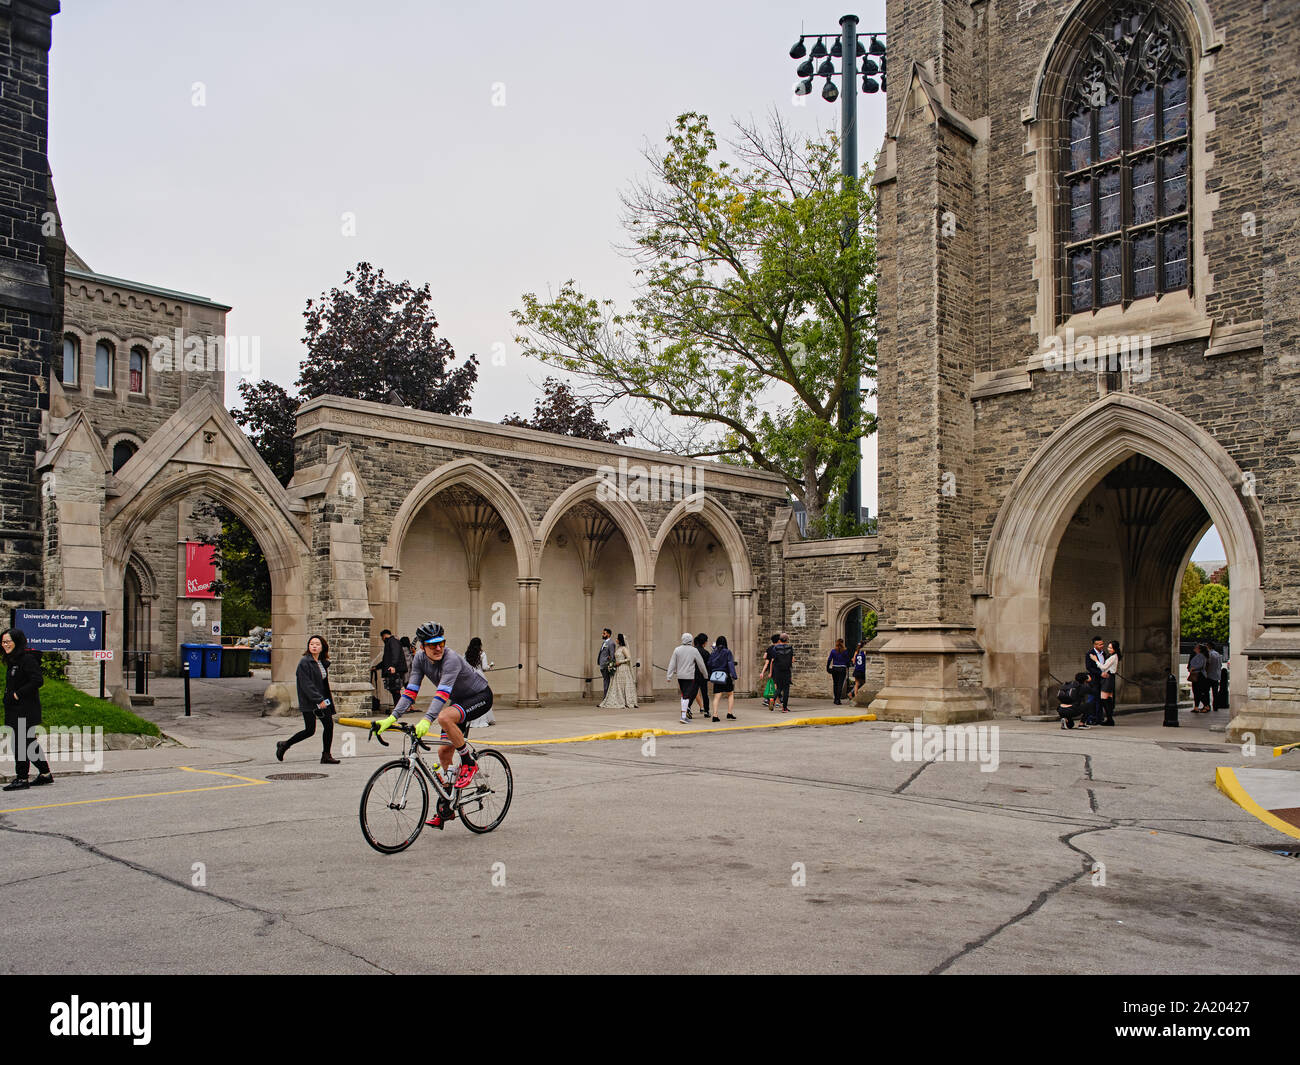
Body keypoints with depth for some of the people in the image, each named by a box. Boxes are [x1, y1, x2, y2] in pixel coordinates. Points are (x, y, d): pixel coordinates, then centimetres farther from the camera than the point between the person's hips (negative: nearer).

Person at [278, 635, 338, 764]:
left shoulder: (323, 662, 11)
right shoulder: (304, 662, -13)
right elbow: (306, 685, -19)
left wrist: (327, 699, 12)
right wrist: (318, 700, -23)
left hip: (322, 699, 7)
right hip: (308, 701, -7)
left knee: (329, 724, -3)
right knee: (310, 730, -6)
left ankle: (326, 756, 6)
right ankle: (284, 745, 16)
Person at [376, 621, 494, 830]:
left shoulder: (451, 659, -31)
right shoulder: (420, 658, -9)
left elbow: (442, 693, -42)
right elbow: (410, 691, -11)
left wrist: (426, 721, -54)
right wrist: (391, 718, -23)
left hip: (480, 697, -8)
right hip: (459, 700, 8)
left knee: (444, 717, -35)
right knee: (443, 752, 2)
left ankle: (469, 763, -14)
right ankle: (446, 808, 15)